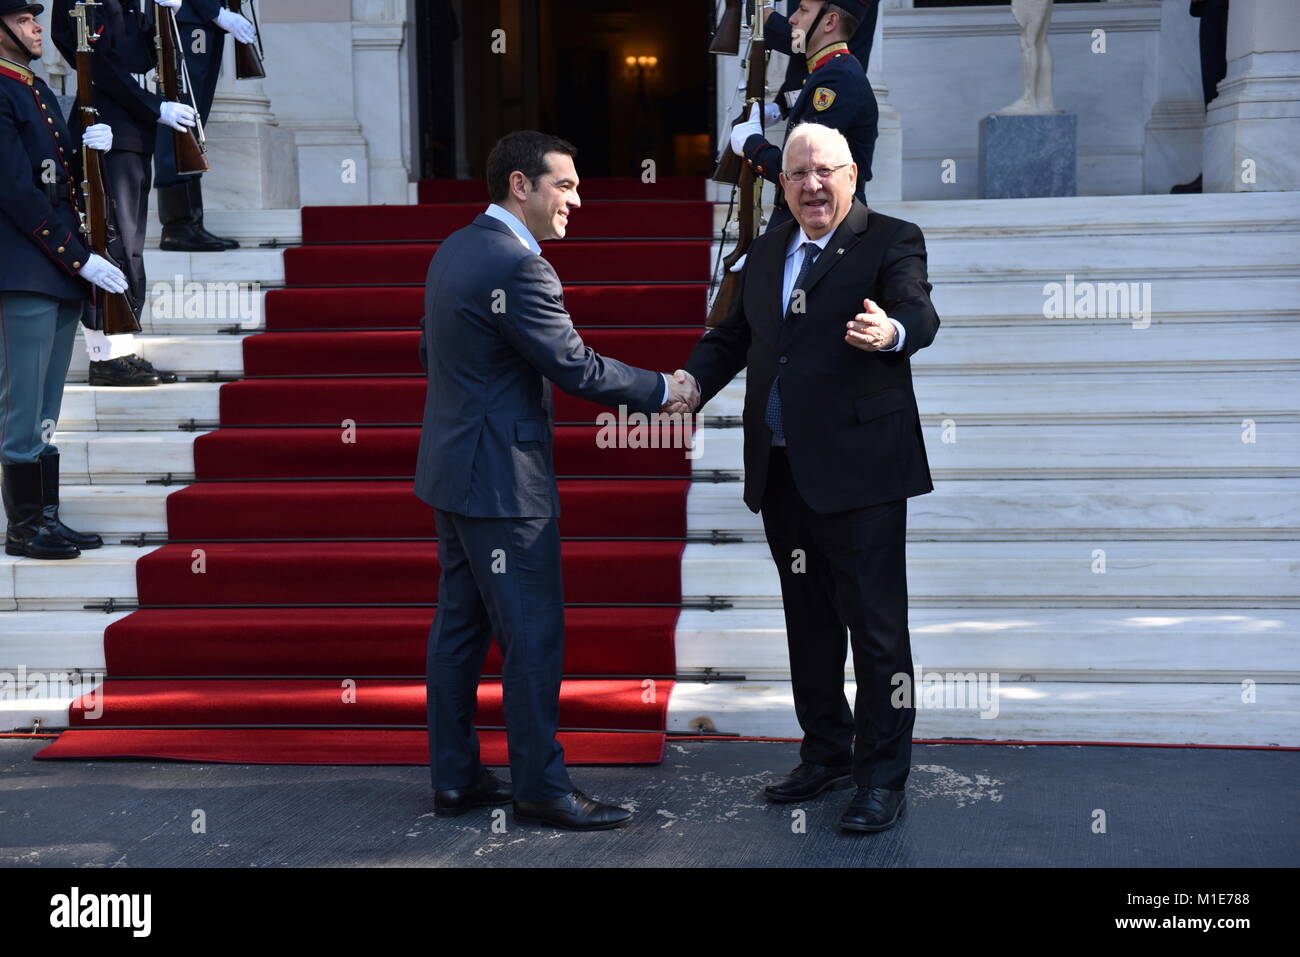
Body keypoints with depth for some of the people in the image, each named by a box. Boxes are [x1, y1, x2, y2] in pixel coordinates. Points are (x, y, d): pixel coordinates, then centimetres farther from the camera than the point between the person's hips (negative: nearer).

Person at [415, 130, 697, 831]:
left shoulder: (453, 249, 10)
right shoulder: (517, 266, -20)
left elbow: (430, 346, 19)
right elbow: (576, 368, -19)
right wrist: (663, 390, -8)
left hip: (451, 468, 10)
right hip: (502, 477, -10)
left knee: (459, 626, 13)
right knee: (533, 635, -2)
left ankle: (454, 778, 21)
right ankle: (541, 788, 6)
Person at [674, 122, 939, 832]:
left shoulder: (891, 240, -4)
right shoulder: (767, 252, 14)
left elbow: (918, 311, -21)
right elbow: (731, 337, 19)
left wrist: (891, 332, -45)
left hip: (858, 470, -7)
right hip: (782, 473, 7)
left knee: (876, 625, -1)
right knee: (808, 620, 17)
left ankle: (883, 775, 11)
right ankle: (827, 753, 32)